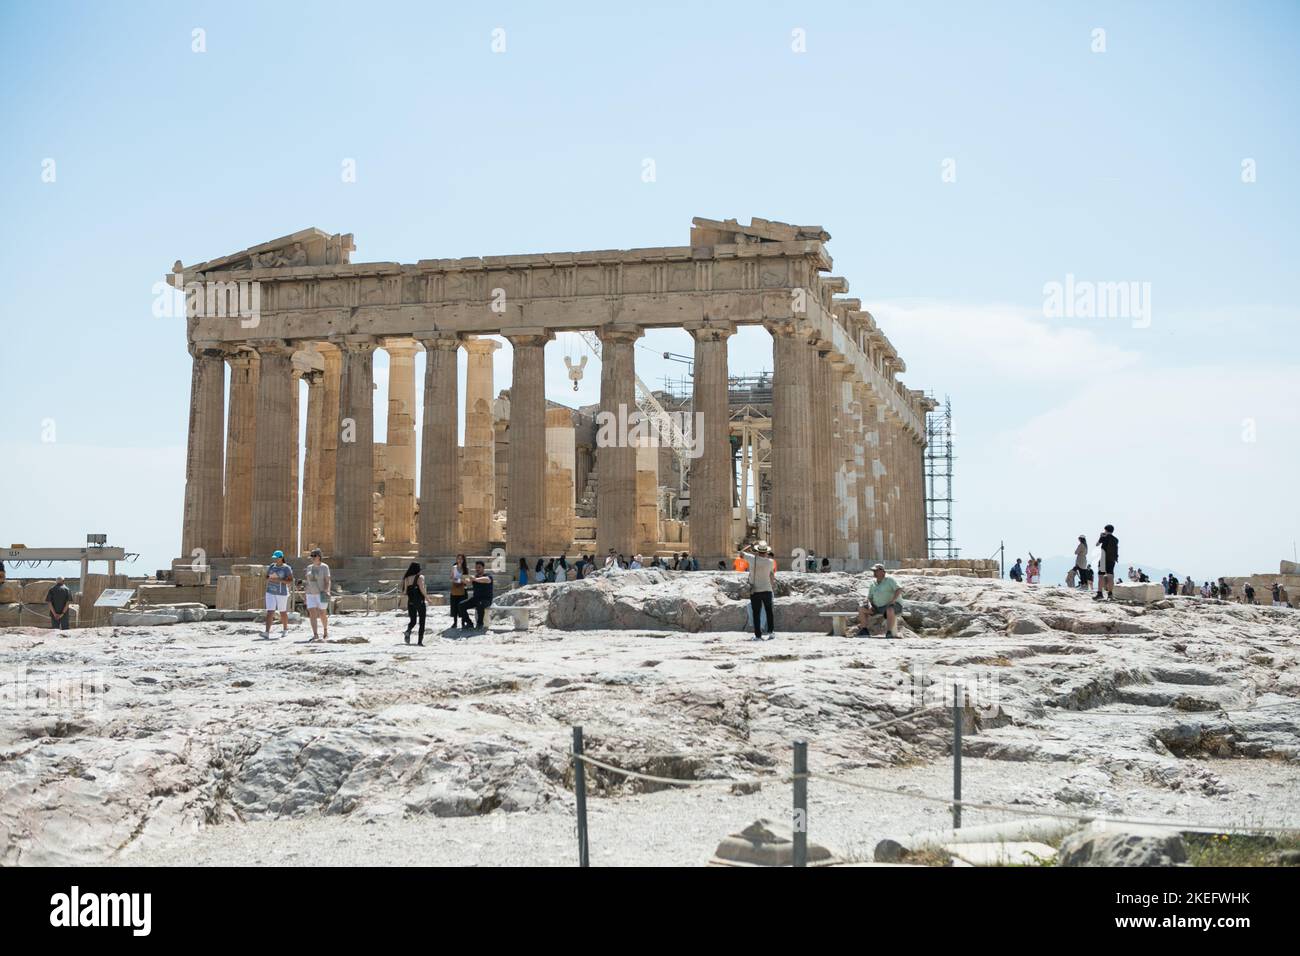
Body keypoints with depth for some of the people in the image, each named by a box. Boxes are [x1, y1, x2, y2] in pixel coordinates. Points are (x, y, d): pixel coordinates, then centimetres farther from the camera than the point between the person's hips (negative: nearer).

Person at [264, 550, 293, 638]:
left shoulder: (287, 568, -9)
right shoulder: (271, 566, 6)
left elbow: (291, 581, -14)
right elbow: (266, 577, 12)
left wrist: (279, 580, -25)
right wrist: (270, 579, -12)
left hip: (282, 592, -3)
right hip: (270, 592, 3)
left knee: (283, 612, 11)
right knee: (270, 612, -8)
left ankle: (285, 630, 32)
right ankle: (267, 633, -15)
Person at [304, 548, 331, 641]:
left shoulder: (324, 567, -6)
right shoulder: (309, 567, 10)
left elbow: (328, 581, -11)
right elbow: (308, 582, 14)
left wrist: (326, 591, -24)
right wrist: (307, 594, 13)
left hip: (321, 594, -4)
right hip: (311, 594, 4)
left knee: (322, 614, 1)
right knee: (312, 614, -8)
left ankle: (326, 632, 24)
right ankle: (315, 635, -11)